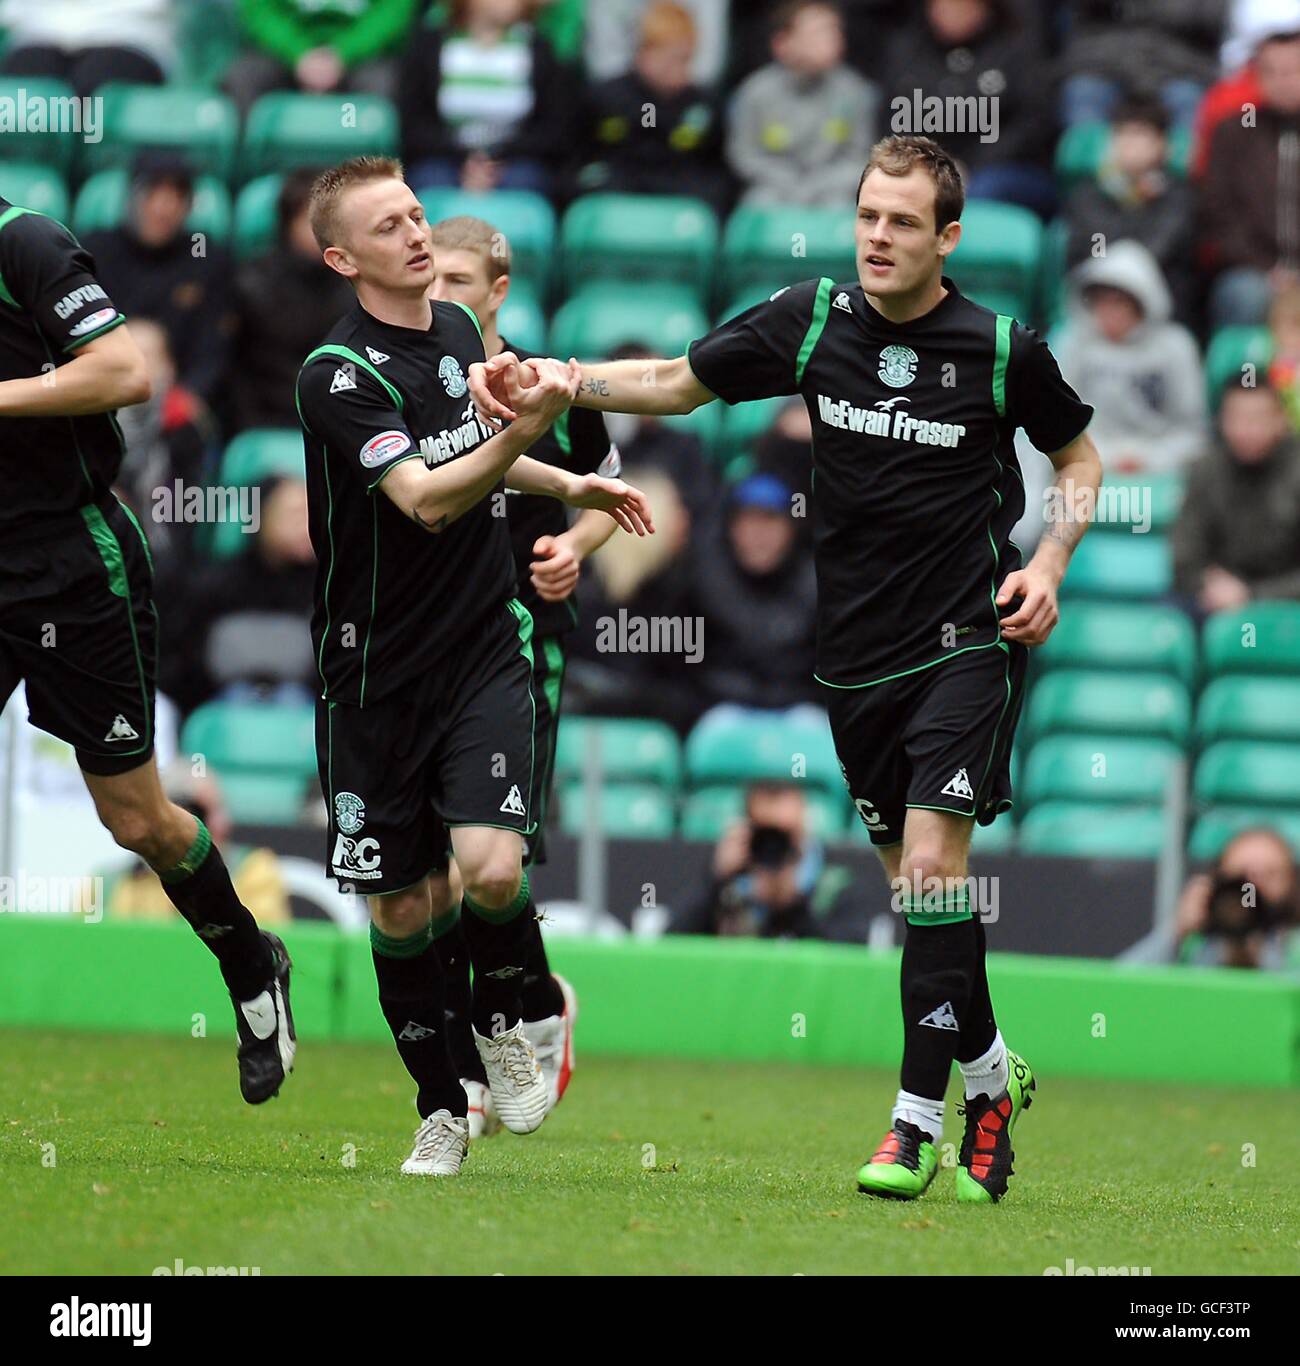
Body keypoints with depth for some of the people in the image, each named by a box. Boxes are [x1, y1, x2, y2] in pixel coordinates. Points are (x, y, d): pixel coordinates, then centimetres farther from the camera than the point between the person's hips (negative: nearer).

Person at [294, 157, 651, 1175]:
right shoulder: (338, 374, -16)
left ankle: (503, 1019, 13)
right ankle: (442, 1109, 23)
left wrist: (566, 485, 22)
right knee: (401, 909, 5)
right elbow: (424, 498, -30)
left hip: (485, 647, 3)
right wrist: (524, 429, -41)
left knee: (493, 871, -17)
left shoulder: (458, 327, 5)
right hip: (379, 666, -3)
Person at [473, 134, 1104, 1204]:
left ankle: (920, 1118, -12)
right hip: (856, 653, 4)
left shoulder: (1004, 349, -7)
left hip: (967, 640, -4)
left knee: (931, 861, -16)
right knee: (913, 877, 9)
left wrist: (1048, 564, -5)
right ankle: (990, 1076, 27)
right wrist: (541, 381, -1)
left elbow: (1080, 455, 10)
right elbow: (678, 383, 11)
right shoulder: (812, 321, 0)